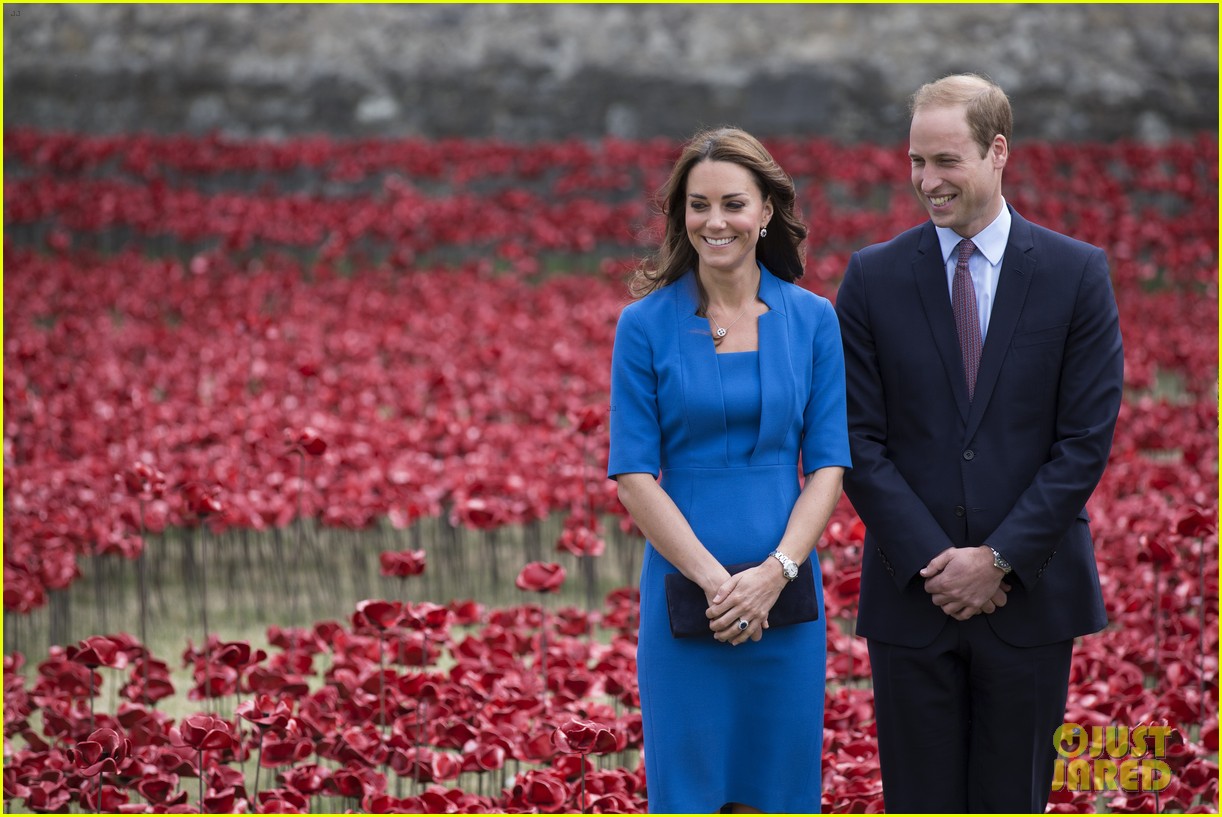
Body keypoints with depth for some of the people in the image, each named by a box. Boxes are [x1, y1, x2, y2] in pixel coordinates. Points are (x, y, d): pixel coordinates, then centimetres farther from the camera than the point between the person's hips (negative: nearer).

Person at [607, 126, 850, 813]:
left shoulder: (813, 321, 4)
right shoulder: (646, 326, -1)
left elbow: (828, 465, 2)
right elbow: (633, 474, -4)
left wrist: (776, 572, -13)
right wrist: (714, 578, -14)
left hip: (785, 594, 2)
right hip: (685, 589, -2)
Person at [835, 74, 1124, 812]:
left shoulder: (1077, 273, -1)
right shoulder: (873, 278, 2)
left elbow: (1088, 440, -4)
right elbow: (860, 442, -1)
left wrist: (1001, 559, -11)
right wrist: (933, 561, -11)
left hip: (1031, 594, 0)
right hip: (912, 592, 1)